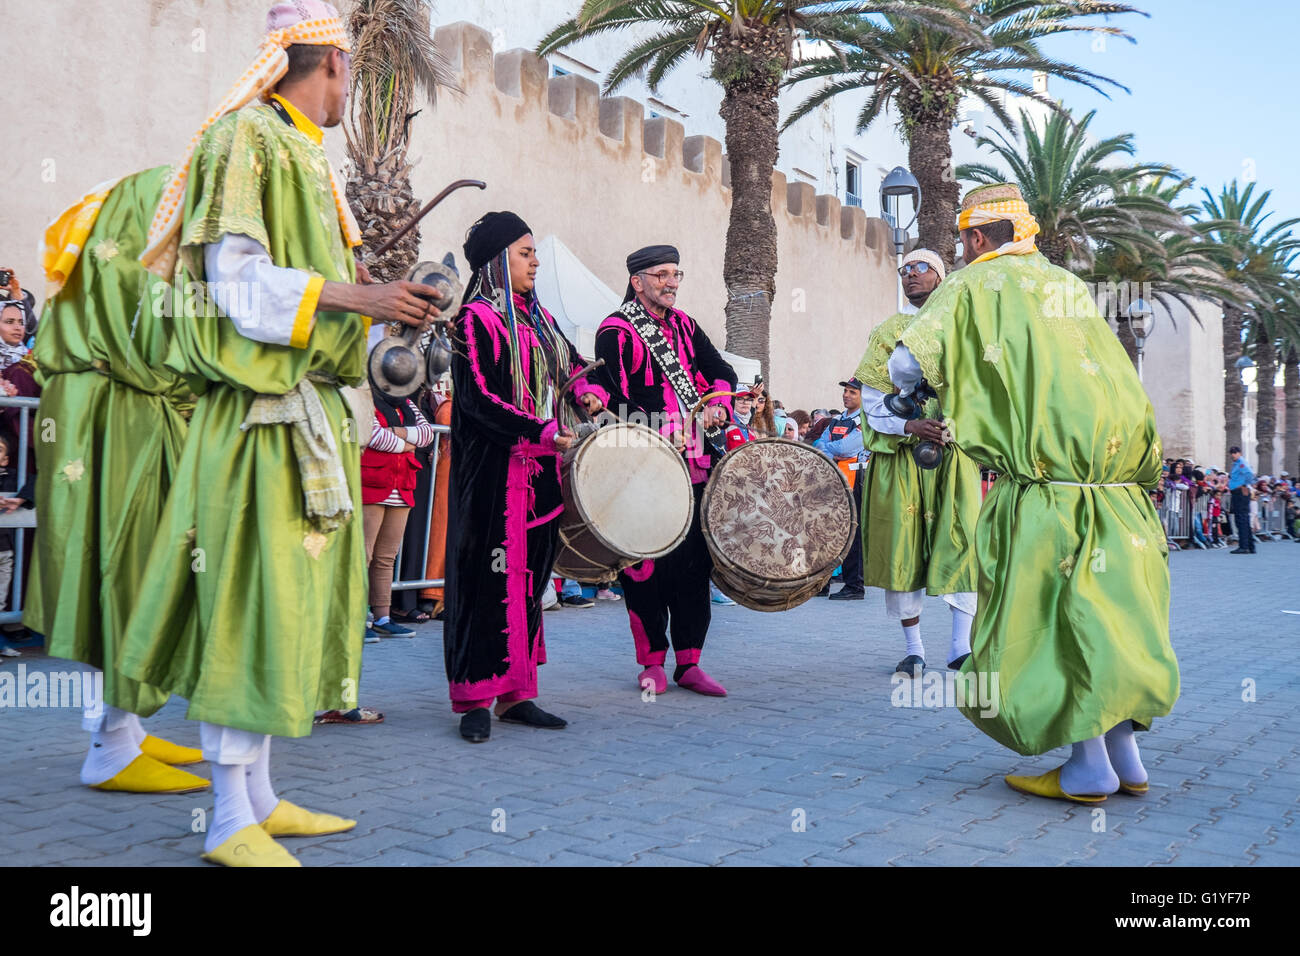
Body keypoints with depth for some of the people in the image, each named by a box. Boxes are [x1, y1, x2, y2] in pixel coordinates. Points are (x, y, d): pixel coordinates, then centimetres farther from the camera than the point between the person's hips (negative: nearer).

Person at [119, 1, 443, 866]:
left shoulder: (302, 151, 19)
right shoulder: (247, 138, -8)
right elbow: (240, 284, -16)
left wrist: (371, 296, 31)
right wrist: (358, 297, -25)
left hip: (309, 413, 10)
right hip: (266, 414, -10)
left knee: (290, 601, 11)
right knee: (253, 606, -7)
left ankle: (261, 799, 20)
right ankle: (231, 822, 3)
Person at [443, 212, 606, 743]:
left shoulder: (539, 317, 17)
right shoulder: (478, 318, -7)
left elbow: (574, 364, 27)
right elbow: (479, 398, -15)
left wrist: (589, 390, 3)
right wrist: (546, 433, -20)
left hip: (542, 473, 8)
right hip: (494, 474, -8)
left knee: (530, 577, 8)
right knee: (491, 578, -5)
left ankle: (515, 693, 16)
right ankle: (476, 698, 4)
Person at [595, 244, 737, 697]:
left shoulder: (685, 326, 17)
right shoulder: (617, 331, -4)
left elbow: (721, 371, 18)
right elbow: (615, 399, -13)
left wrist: (718, 404, -3)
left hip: (695, 463, 6)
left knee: (695, 559, 5)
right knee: (648, 563, -1)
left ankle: (689, 663, 13)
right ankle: (652, 662, 11)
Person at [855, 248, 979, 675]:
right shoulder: (887, 332, 12)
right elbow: (873, 398, 2)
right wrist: (910, 425, -15)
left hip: (954, 451, 0)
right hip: (900, 452, 0)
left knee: (961, 537, -11)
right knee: (903, 543, -2)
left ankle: (961, 644, -7)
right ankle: (914, 650, 8)